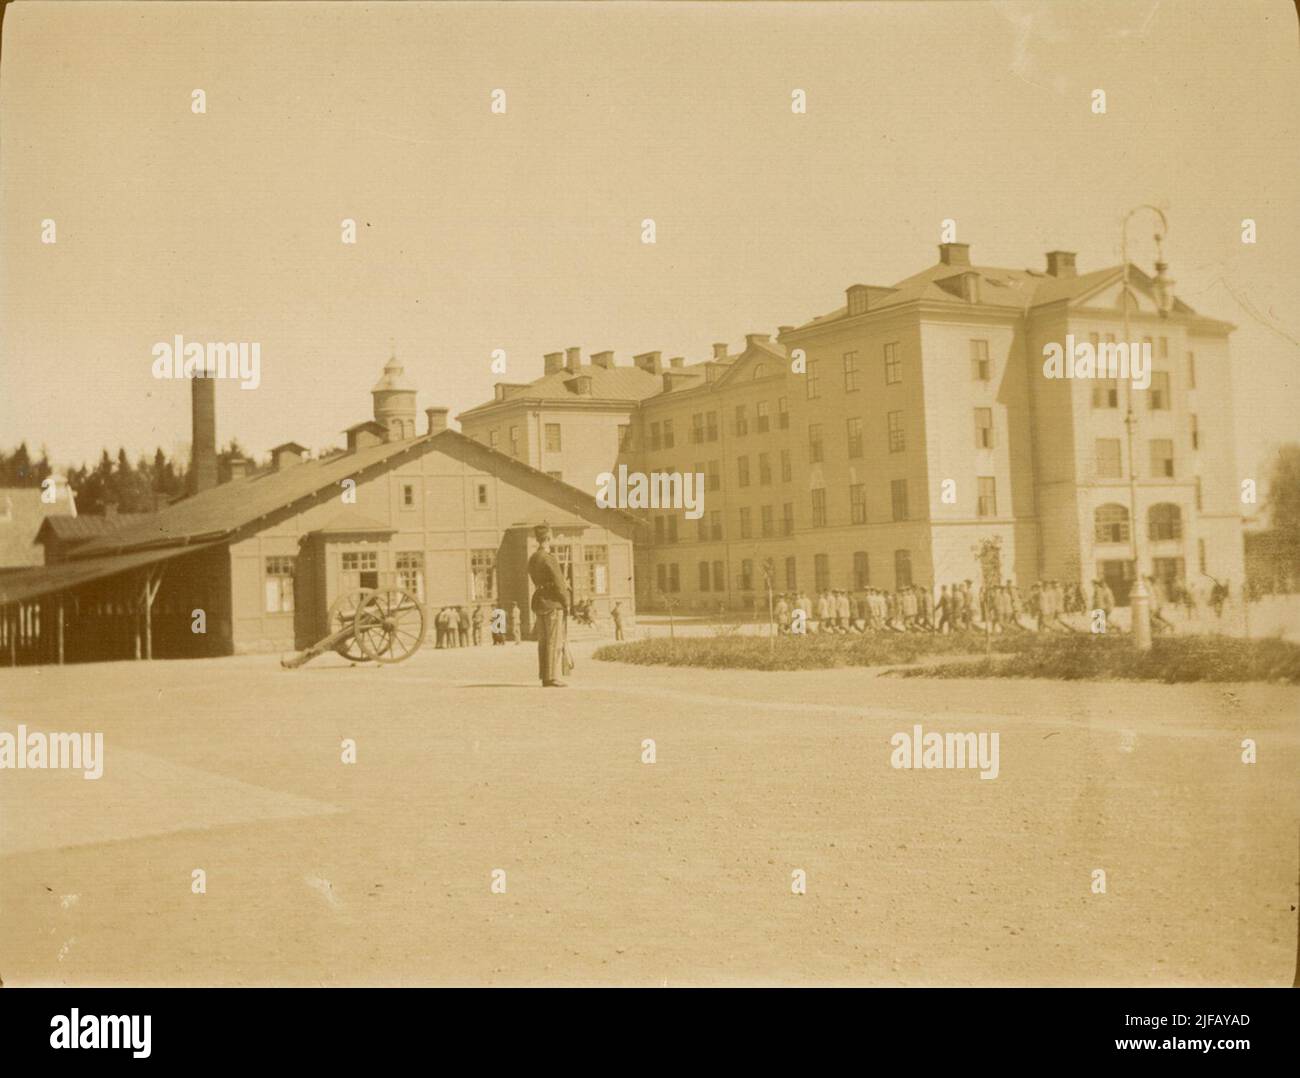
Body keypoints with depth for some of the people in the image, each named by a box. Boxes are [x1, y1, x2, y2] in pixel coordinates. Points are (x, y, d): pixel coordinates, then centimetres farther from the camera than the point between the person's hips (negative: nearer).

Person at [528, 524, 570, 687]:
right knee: (555, 642, -6)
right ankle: (552, 678, -7)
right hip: (553, 603, -8)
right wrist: (566, 603, -5)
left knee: (543, 641, 11)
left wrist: (564, 584, 19)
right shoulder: (550, 559, -15)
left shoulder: (532, 559, 11)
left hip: (539, 601, 8)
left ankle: (545, 677, 14)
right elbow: (559, 584, -16)